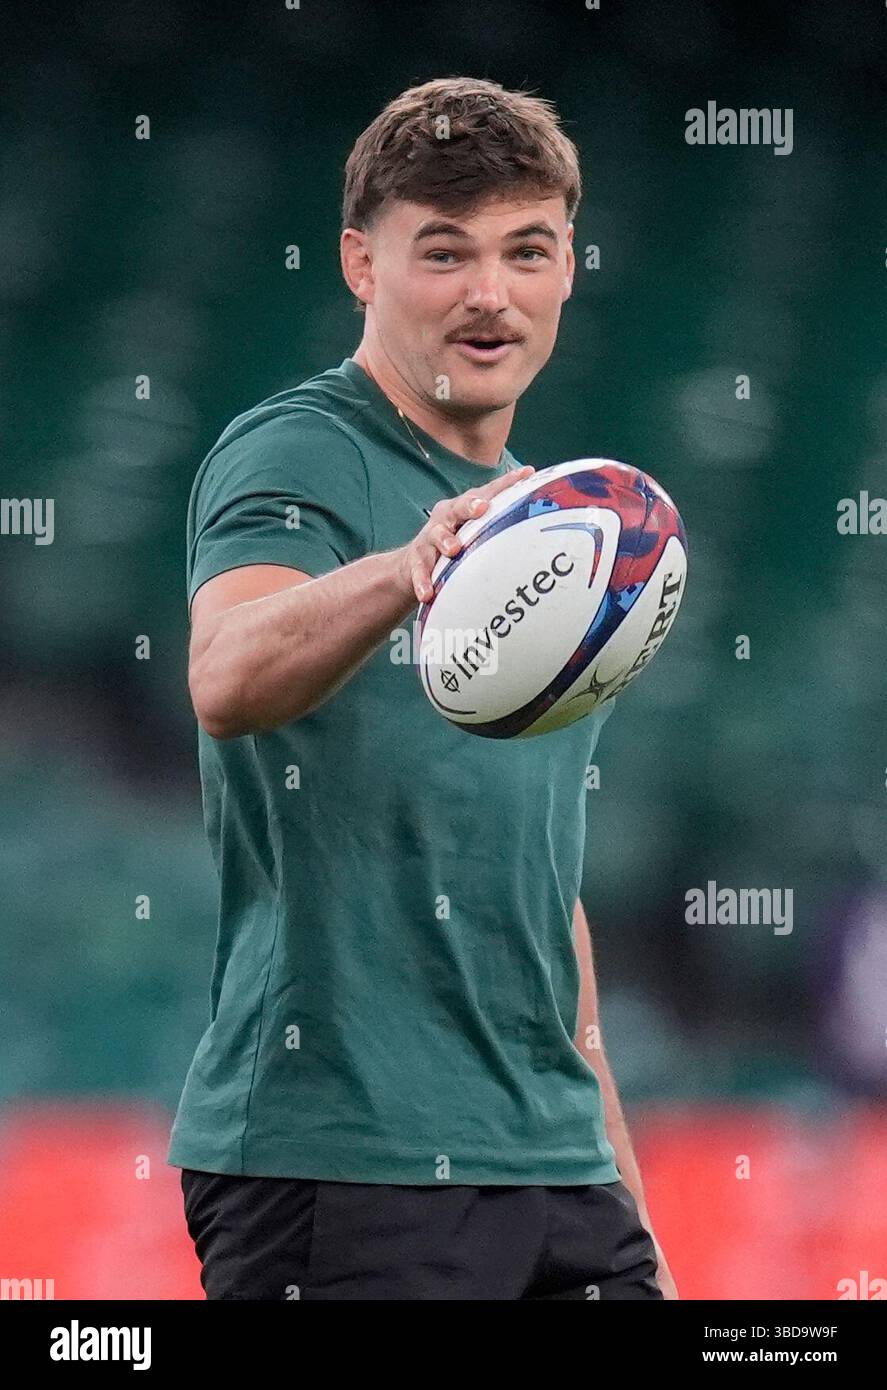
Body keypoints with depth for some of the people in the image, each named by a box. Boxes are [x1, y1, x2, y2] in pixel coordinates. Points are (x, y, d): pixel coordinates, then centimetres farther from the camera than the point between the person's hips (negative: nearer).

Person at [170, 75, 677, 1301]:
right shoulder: (297, 454, -6)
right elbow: (228, 681, -29)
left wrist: (620, 1195, 21)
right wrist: (406, 569, -48)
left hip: (551, 1173, 7)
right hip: (342, 1161, -7)